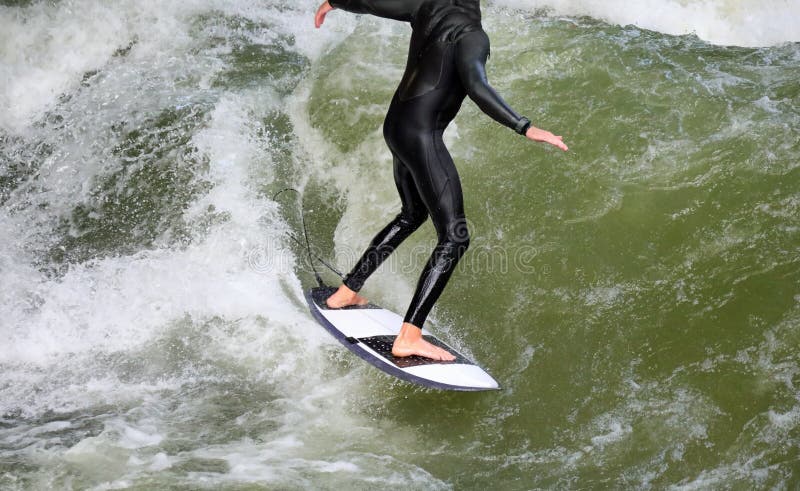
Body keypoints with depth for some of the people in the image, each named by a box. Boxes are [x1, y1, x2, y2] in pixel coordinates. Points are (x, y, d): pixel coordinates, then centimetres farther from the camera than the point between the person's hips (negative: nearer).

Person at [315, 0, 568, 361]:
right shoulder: (470, 35, -16)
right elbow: (476, 87, -32)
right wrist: (525, 128, -35)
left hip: (396, 125, 9)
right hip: (422, 134, -9)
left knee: (412, 215, 30)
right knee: (454, 237, -8)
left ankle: (346, 293, 38)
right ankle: (408, 338, -15)